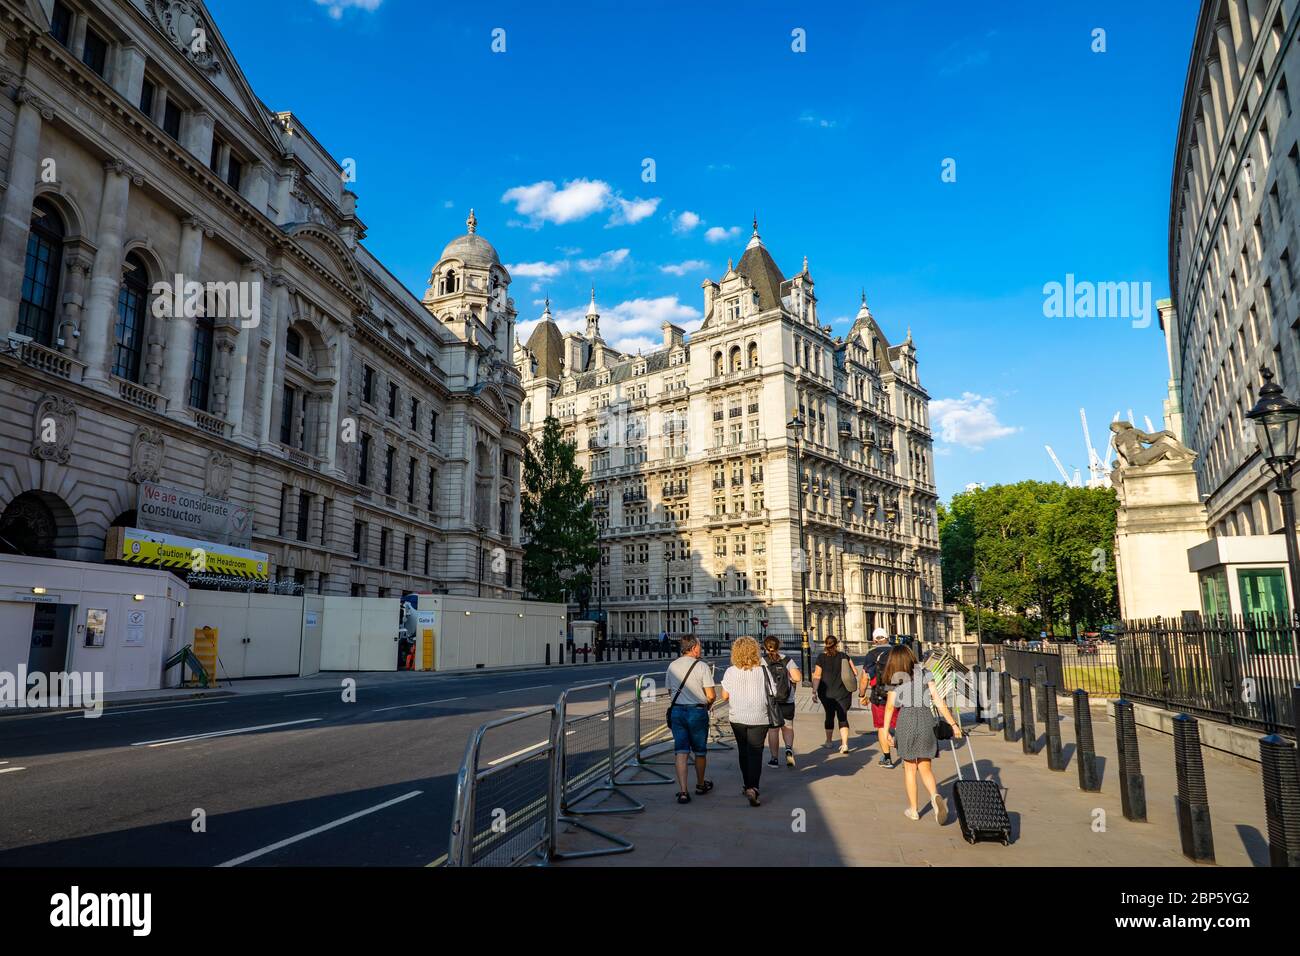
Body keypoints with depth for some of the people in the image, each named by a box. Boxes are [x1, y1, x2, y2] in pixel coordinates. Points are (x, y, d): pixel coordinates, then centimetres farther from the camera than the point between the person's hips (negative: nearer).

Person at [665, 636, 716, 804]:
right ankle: (701, 785, 31)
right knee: (700, 751, 15)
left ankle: (682, 791, -7)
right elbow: (711, 695, -10)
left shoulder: (672, 666, 6)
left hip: (676, 710, 3)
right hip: (697, 711, -3)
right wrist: (708, 704, 10)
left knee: (681, 752, 2)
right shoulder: (702, 666, -9)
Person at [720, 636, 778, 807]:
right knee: (755, 753, 0)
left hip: (737, 718, 2)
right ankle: (753, 787, -17)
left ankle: (748, 785, 28)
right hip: (758, 718, -2)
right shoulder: (762, 670, -8)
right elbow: (773, 693, -3)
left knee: (743, 752, 17)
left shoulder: (730, 672, -5)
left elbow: (725, 696, 2)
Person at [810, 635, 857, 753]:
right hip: (843, 693, 0)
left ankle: (828, 742, 30)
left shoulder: (821, 657, -6)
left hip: (827, 693, 0)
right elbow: (855, 673, 2)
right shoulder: (844, 656, 0)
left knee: (829, 715, 17)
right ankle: (844, 744, -11)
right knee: (843, 717, 4)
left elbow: (817, 676, -10)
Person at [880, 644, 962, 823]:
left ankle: (913, 810, 17)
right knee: (925, 768, 11)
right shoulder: (925, 674, 8)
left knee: (909, 768, 12)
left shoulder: (895, 680, 6)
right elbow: (939, 701, 1)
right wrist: (953, 724, 2)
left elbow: (890, 707, 4)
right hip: (926, 719, 2)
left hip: (907, 719, -1)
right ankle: (935, 796, -17)